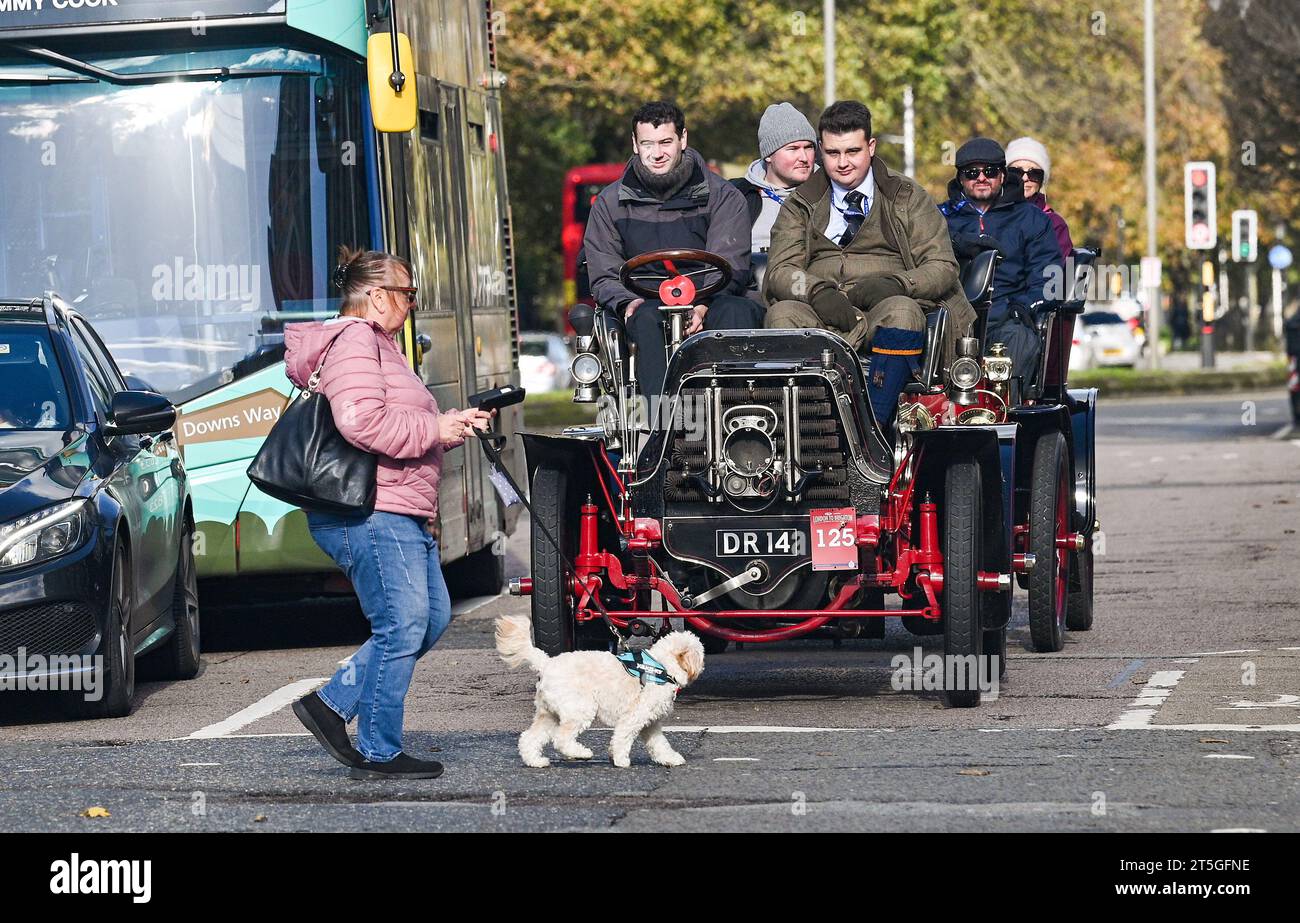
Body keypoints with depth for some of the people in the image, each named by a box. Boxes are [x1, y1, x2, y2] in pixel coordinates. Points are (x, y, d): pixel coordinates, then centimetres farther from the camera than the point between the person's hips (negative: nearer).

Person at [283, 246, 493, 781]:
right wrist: (435, 430, -17)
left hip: (401, 516, 11)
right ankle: (379, 753, -2)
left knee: (431, 617, 13)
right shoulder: (354, 341, -11)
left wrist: (454, 425, 15)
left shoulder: (378, 345, 24)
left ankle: (330, 704, 15)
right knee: (402, 627, -9)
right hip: (371, 513, -11)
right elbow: (361, 422, -26)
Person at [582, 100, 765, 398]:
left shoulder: (723, 196, 8)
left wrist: (702, 306, -24)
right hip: (646, 303, 0)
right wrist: (629, 302, -15)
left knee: (737, 312, -35)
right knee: (648, 319, -36)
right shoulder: (609, 203, 14)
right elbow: (603, 276, 9)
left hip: (706, 306, 0)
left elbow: (729, 269, -3)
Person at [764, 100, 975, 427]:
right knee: (782, 315, -30)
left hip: (887, 309, -1)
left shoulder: (907, 198, 14)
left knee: (901, 312, -36)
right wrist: (819, 291, -18)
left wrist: (895, 284, -17)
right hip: (824, 319, 1)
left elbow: (943, 267, 5)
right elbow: (780, 270, 5)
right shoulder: (801, 205, 19)